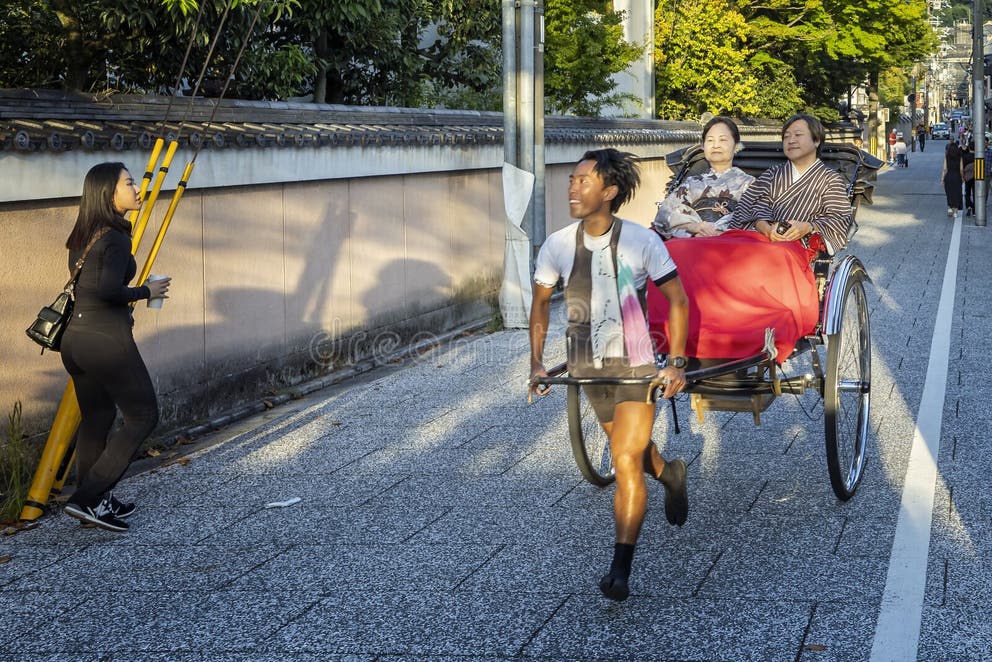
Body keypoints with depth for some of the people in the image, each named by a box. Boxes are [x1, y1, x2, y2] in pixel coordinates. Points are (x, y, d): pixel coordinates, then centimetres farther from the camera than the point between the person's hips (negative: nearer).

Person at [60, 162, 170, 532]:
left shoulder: (82, 236, 11)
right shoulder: (116, 238, -15)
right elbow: (108, 289, -25)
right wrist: (146, 292, -11)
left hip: (75, 338, 9)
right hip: (107, 339, -9)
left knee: (96, 416, 19)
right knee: (142, 416, 3)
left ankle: (96, 501, 24)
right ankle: (87, 498, -2)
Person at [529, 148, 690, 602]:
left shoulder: (641, 241, -16)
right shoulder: (558, 246, -6)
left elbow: (677, 300, -6)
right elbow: (540, 301, 9)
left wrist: (677, 363, -11)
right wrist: (537, 362, 3)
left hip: (635, 367, -4)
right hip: (588, 368, 4)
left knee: (625, 461, -14)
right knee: (632, 449, 21)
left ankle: (621, 569, -8)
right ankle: (669, 474, 56)